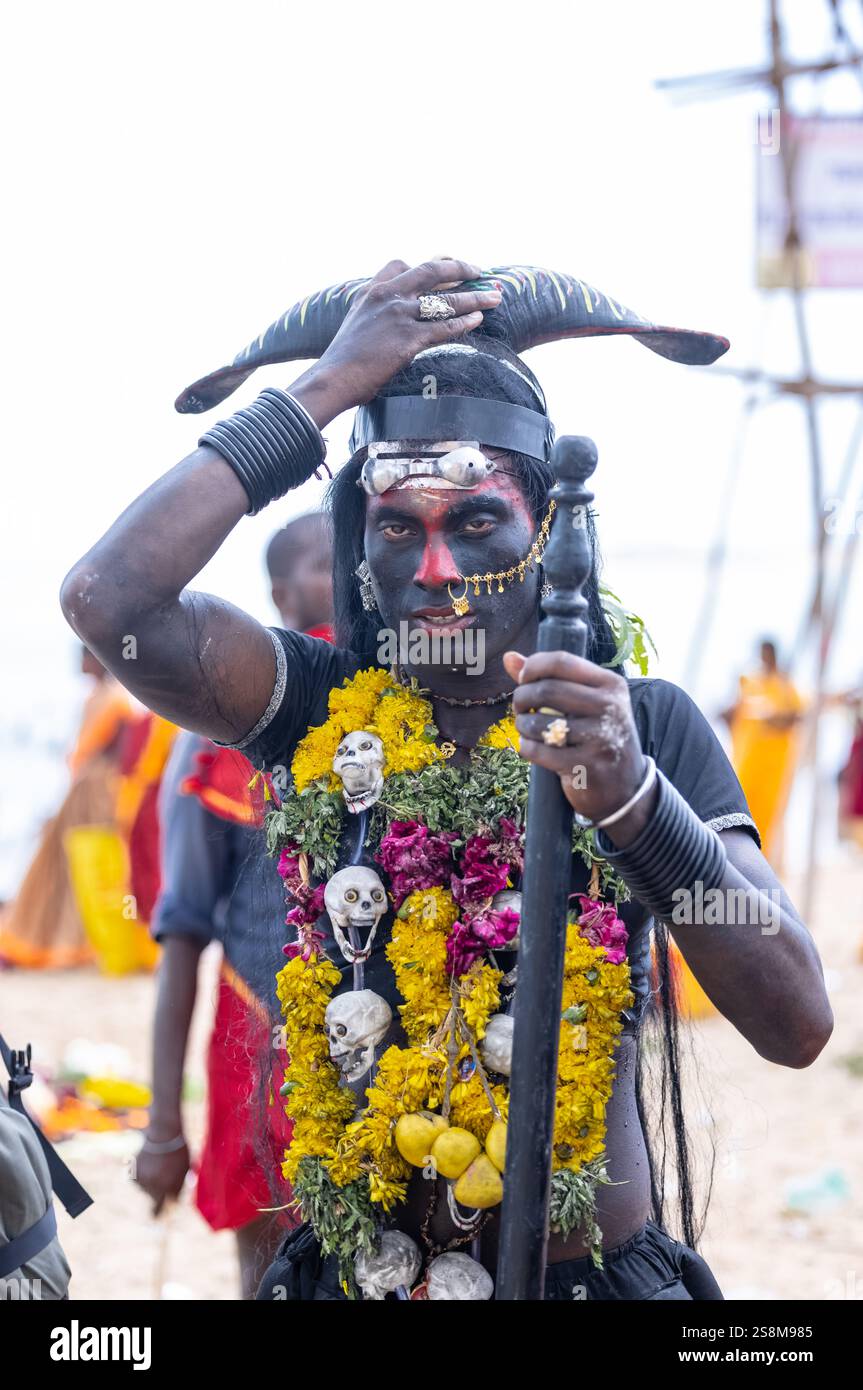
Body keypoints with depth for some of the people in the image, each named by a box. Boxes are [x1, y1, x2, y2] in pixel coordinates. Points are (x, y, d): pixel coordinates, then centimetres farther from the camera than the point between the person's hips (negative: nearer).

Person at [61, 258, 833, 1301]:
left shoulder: (647, 726, -4)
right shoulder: (322, 710, -2)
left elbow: (797, 1026, -14)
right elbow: (110, 598, -19)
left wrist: (632, 799, -29)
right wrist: (325, 387, -14)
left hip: (598, 1271, -1)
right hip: (349, 1269, 1)